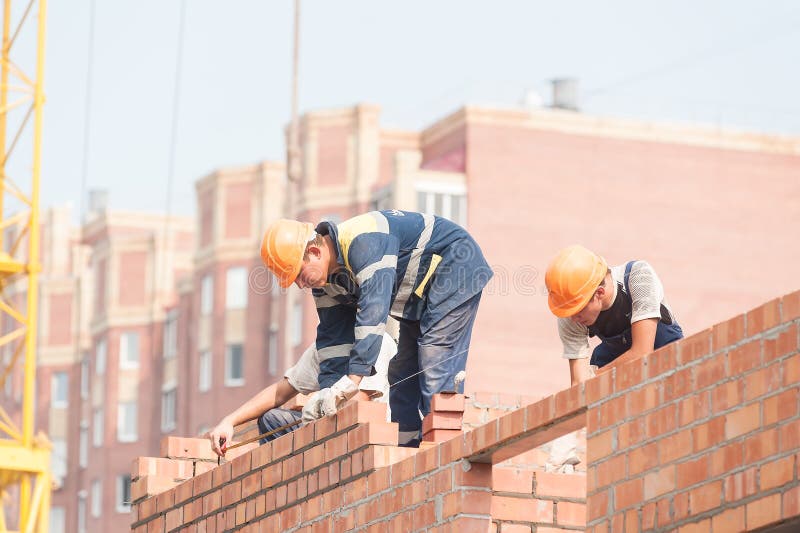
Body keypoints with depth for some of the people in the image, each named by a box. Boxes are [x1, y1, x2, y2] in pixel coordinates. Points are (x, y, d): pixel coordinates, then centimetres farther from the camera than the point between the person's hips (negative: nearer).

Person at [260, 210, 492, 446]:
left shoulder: (362, 243, -34)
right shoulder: (326, 279, -3)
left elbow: (374, 309, -41)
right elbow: (332, 335, 3)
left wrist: (353, 378, -44)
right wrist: (328, 389, -10)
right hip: (420, 294, 10)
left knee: (436, 365, -18)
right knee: (404, 370, 8)